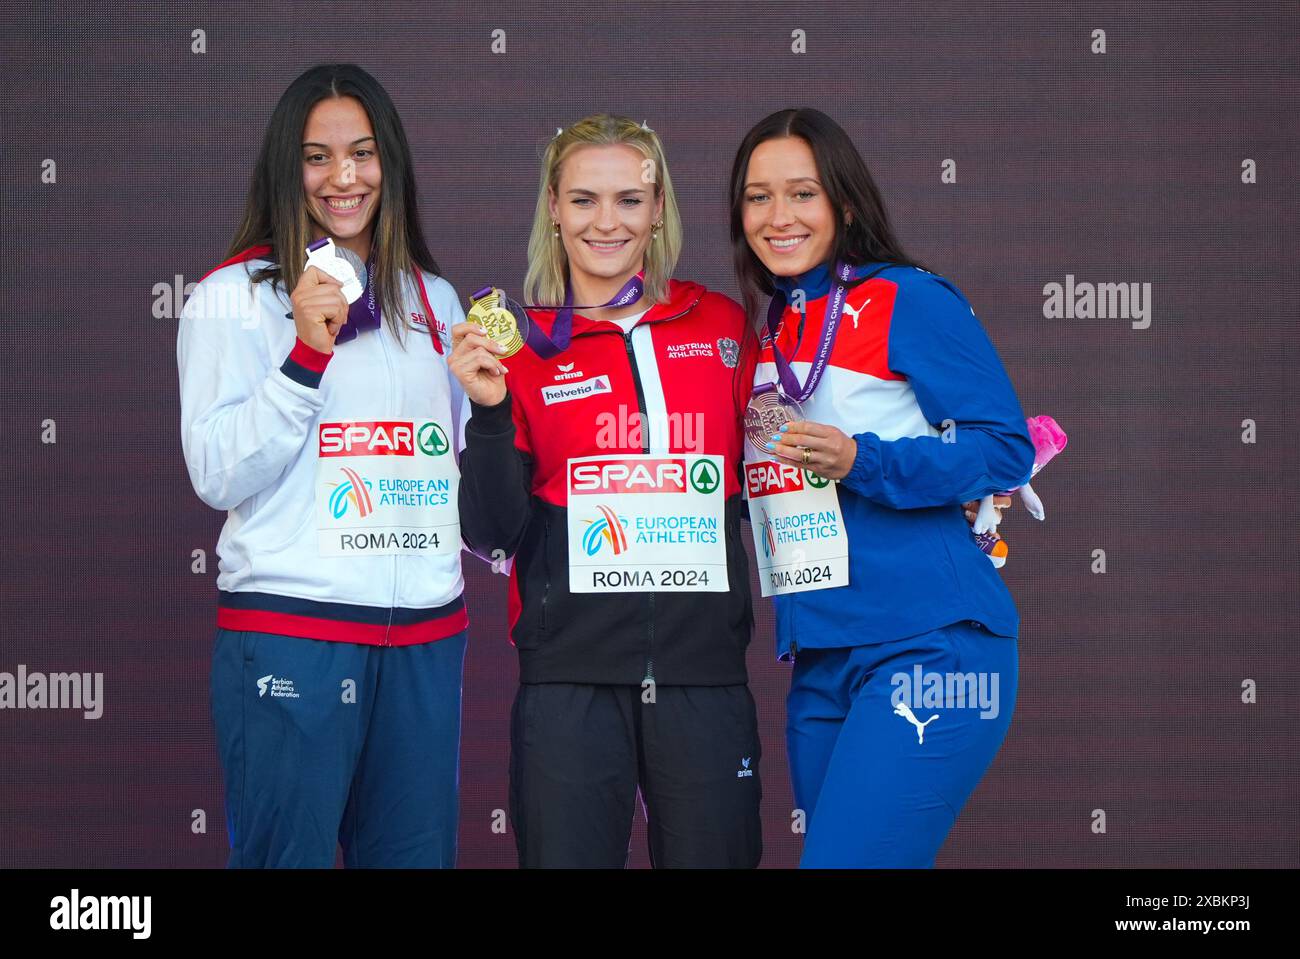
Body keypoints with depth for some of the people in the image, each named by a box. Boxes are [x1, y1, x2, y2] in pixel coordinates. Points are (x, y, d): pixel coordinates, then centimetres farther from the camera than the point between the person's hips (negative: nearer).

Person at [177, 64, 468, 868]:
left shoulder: (433, 300, 15)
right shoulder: (232, 297, 2)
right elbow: (218, 476, -8)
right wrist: (307, 352, -16)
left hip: (426, 631, 4)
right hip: (289, 628, -4)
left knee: (417, 852, 7)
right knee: (288, 854, -2)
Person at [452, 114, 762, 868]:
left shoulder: (724, 325, 8)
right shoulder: (523, 347, 4)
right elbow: (493, 536, 0)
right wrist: (490, 410, -13)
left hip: (705, 671, 1)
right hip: (571, 675, -1)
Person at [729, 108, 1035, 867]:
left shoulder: (908, 301, -5)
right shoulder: (770, 334, 15)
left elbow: (1007, 449, -10)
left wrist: (860, 462, -20)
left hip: (929, 647, -7)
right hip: (821, 662, 8)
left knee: (846, 857, -15)